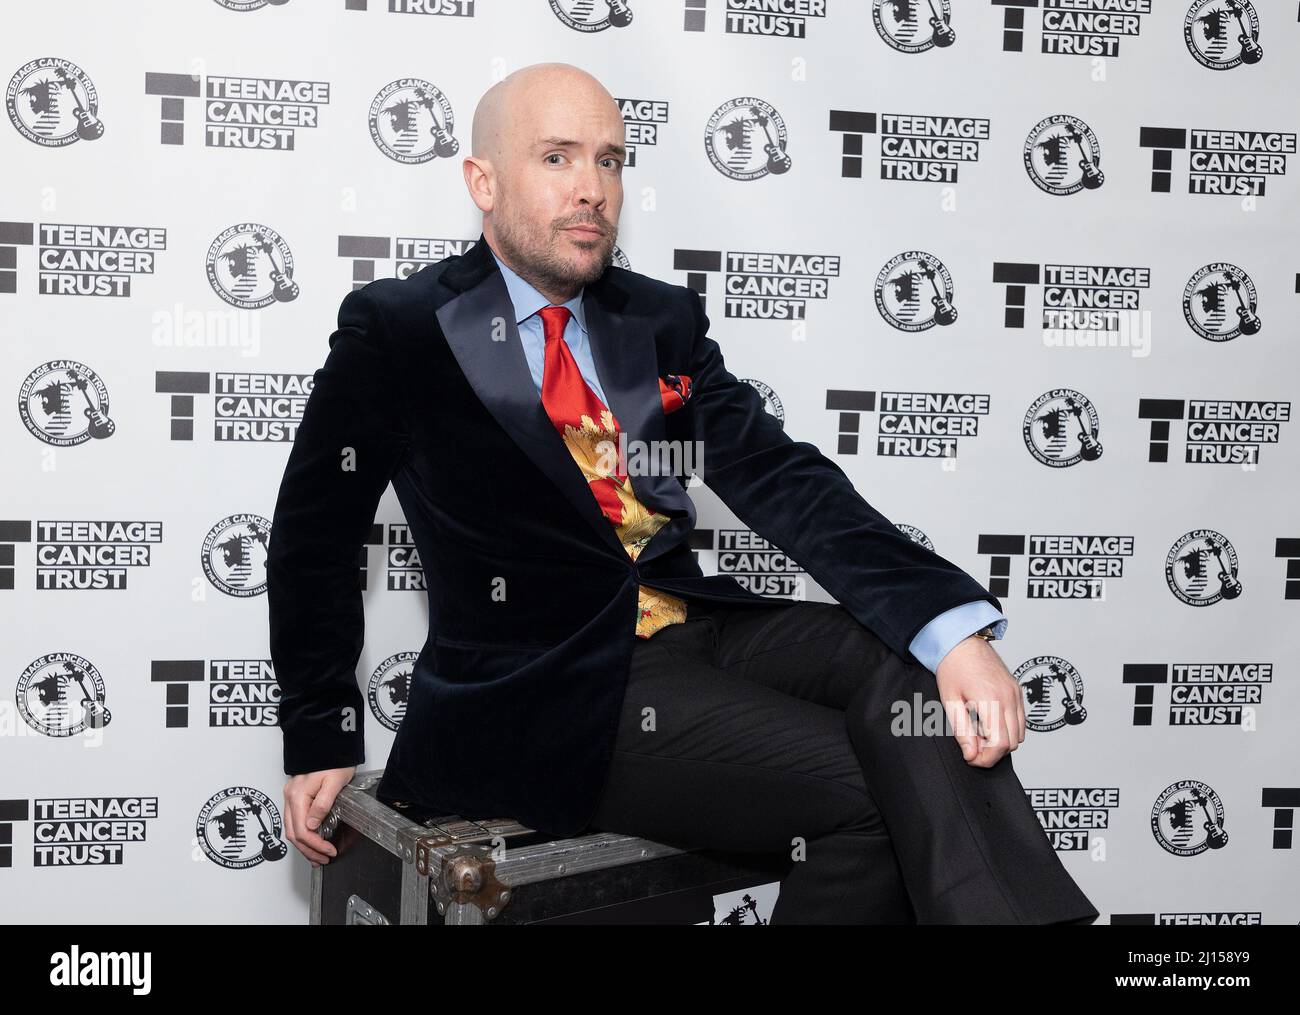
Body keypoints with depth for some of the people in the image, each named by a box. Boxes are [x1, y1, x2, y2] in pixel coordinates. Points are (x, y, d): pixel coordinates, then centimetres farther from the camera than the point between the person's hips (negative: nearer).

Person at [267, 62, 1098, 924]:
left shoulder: (664, 320, 11)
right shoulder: (395, 328, 0)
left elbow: (780, 480, -1)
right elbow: (316, 537, 6)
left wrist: (952, 628, -17)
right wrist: (321, 739, 5)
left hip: (693, 628, 5)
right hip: (545, 687, -5)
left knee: (907, 669, -22)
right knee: (860, 796, -21)